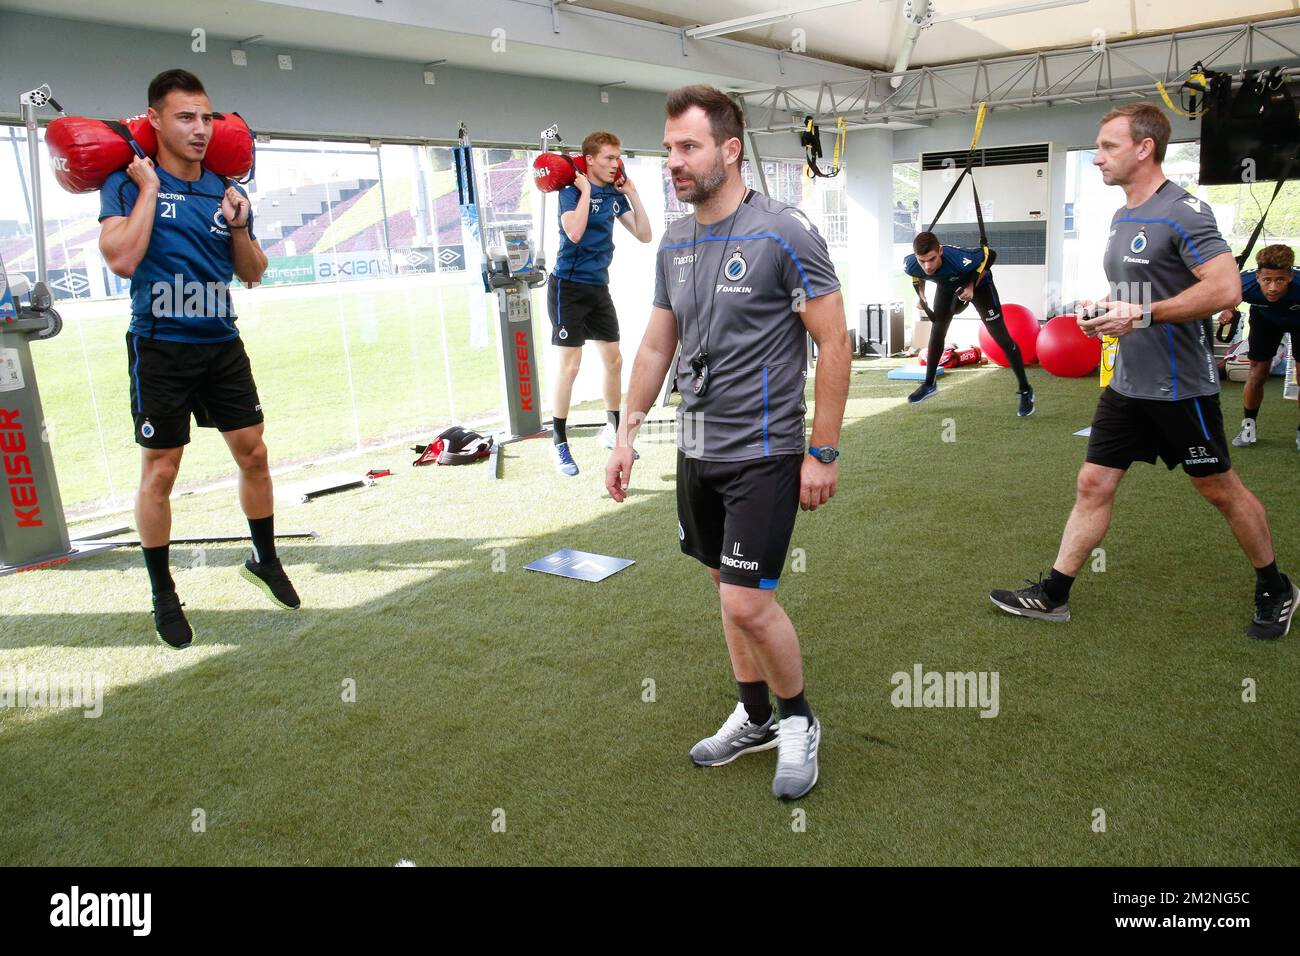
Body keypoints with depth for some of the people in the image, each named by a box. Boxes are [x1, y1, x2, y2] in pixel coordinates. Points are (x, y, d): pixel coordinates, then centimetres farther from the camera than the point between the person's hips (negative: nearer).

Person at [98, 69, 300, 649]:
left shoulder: (224, 190, 7)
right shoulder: (128, 183, -6)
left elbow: (253, 274, 11)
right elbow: (121, 260, -21)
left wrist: (239, 226, -7)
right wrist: (149, 188, -16)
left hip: (221, 343, 4)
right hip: (161, 347, -4)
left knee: (253, 454, 7)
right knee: (159, 471, 2)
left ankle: (264, 560, 28)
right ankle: (163, 595, 16)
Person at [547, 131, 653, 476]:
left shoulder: (615, 195, 7)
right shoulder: (572, 191, -11)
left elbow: (644, 235, 5)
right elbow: (574, 232, -29)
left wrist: (632, 192, 2)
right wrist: (585, 190, -20)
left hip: (599, 287, 7)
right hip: (569, 286, -7)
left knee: (614, 360, 10)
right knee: (570, 366, -6)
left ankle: (613, 429, 28)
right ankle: (559, 443, 5)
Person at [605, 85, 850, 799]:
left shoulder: (784, 234, -13)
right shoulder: (674, 243, 7)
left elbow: (834, 344, -12)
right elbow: (657, 345, 15)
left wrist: (822, 452, -13)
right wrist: (628, 433, 12)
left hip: (762, 454, -7)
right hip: (696, 451, 7)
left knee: (747, 604, -8)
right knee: (729, 589, 15)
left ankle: (799, 721, 18)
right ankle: (755, 718, 33)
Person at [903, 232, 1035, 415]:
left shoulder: (959, 259, -46)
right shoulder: (910, 265, -31)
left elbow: (990, 255, -25)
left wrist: (972, 286, -31)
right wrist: (921, 297, -11)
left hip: (978, 283, -4)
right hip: (947, 287, 4)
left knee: (1001, 337, -7)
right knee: (937, 331, 10)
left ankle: (1025, 391, 3)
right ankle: (929, 385, 29)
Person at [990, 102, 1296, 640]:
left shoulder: (1182, 212, -16)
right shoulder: (1120, 218, 11)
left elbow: (1226, 290, -25)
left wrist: (1139, 316, -25)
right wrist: (1103, 310, 5)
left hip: (1180, 388, -7)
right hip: (1126, 384, 8)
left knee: (1219, 489, 7)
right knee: (1093, 484, 5)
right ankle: (1053, 595, 11)